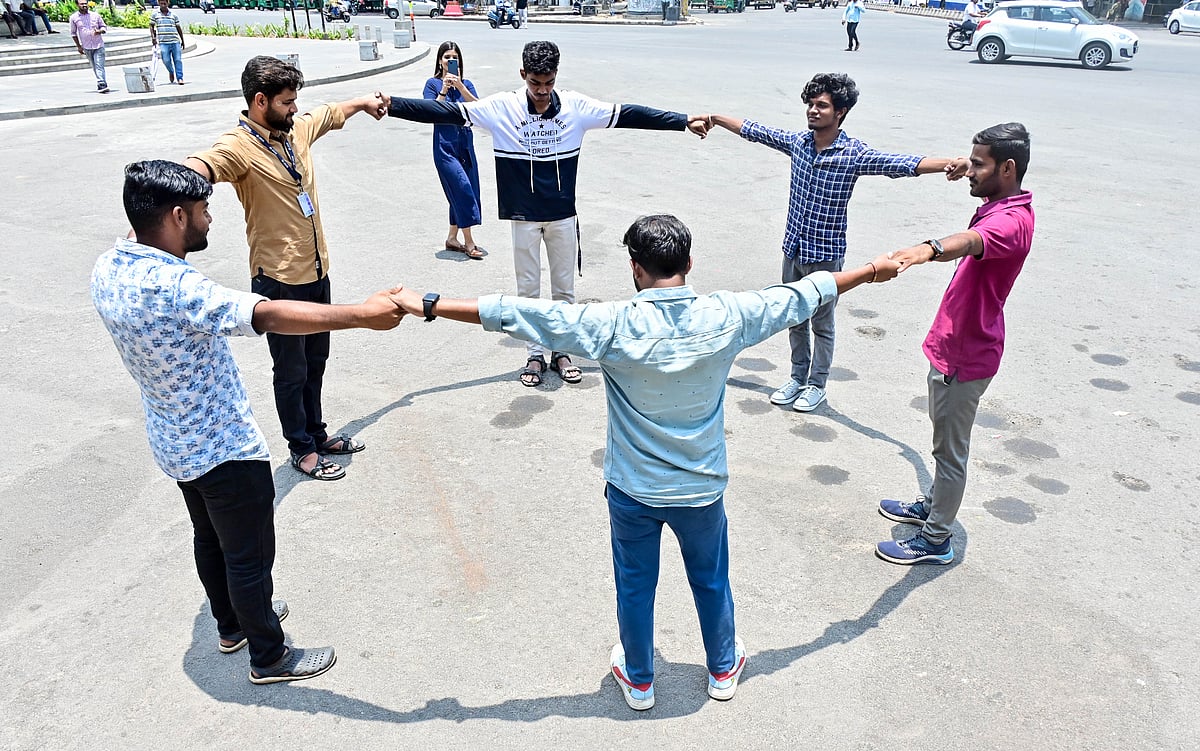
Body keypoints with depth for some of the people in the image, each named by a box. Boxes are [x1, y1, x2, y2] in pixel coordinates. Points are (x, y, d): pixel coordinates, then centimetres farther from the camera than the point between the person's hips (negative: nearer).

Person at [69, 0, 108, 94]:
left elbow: (104, 27, 11)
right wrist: (78, 46, 9)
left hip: (98, 45, -2)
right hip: (86, 47, 2)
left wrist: (99, 31, -12)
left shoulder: (95, 15, 2)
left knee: (99, 66, -13)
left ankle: (102, 85, -18)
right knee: (95, 67, 6)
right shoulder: (74, 18, 3)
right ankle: (102, 85, 11)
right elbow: (73, 33, 12)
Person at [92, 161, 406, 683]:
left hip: (173, 444, 9)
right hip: (224, 449, -9)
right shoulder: (174, 286, -33)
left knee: (210, 537, 27)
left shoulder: (107, 269, -5)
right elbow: (270, 316, -43)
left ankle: (232, 624, 48)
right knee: (250, 556, 9)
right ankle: (269, 657, 28)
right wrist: (361, 315, -44)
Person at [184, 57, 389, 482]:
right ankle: (302, 449, 26)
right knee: (292, 370, 9)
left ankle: (316, 433, 38)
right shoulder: (239, 147, -20)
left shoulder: (298, 128, 3)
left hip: (316, 271, 8)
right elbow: (199, 166, -41)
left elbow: (332, 112, 23)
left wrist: (365, 102, 41)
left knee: (316, 360, 21)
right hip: (279, 281, -7)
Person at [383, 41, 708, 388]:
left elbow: (629, 114, -3)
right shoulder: (502, 107, -9)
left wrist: (684, 121, -5)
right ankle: (534, 355, 24)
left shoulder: (576, 106, -5)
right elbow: (446, 111, -13)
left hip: (563, 215, 2)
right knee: (528, 289, 9)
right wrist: (391, 105, -22)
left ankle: (561, 352, 27)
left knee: (564, 287, 11)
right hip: (523, 216, -1)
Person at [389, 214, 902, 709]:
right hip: (702, 489, 2)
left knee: (635, 587, 22)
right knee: (711, 581, 26)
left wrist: (427, 305, -16)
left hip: (632, 492, -1)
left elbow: (514, 314, -23)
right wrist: (872, 270, 14)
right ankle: (723, 668, 48)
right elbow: (801, 295, -2)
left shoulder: (612, 326, -24)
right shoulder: (726, 317, -17)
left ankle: (638, 680, 44)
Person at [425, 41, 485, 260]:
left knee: (460, 193, 10)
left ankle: (452, 238, 24)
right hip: (445, 147, -5)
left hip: (465, 145, 5)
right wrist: (444, 90, -19)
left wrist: (460, 86, -18)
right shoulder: (433, 84, -2)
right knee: (463, 189, -12)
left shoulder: (466, 84, 7)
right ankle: (469, 243, -6)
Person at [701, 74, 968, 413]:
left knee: (821, 324, 11)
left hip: (826, 255, -5)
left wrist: (949, 163, -42)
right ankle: (798, 377, 35)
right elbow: (751, 130, 10)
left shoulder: (854, 154, -15)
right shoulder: (797, 142, -1)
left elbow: (903, 163, -26)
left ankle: (817, 385, 28)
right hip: (794, 249, 5)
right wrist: (713, 117, 13)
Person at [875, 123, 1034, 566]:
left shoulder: (1011, 221, -25)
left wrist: (930, 249, -70)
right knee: (945, 440, 24)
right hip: (951, 346, 10)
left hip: (965, 357, -10)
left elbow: (970, 241, -50)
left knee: (950, 450, 2)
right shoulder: (998, 209, 9)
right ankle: (932, 506, 41)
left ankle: (936, 541, 16)